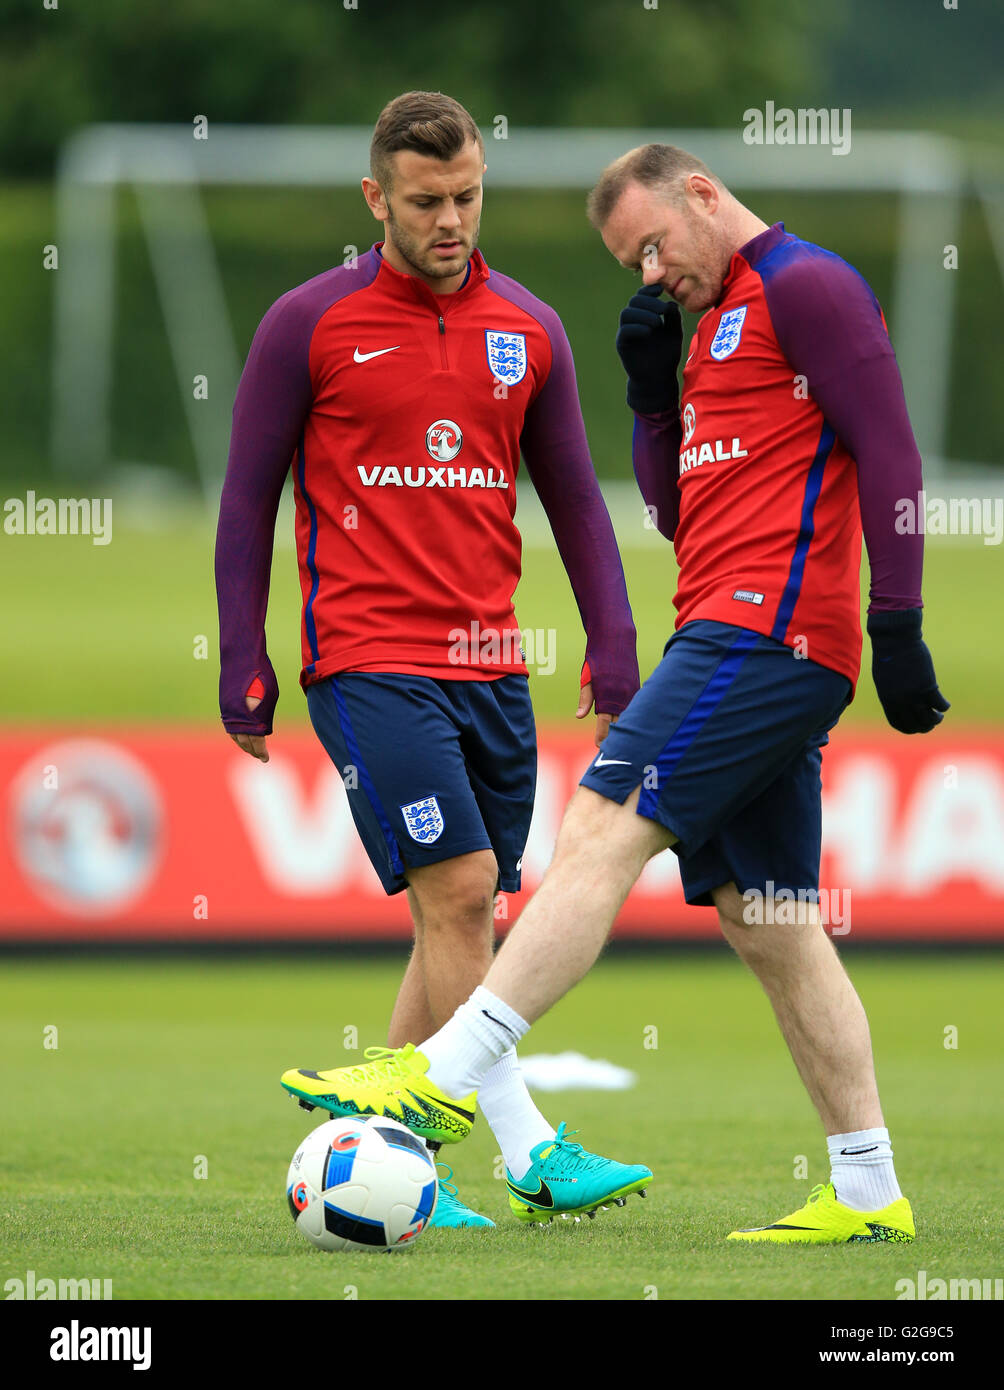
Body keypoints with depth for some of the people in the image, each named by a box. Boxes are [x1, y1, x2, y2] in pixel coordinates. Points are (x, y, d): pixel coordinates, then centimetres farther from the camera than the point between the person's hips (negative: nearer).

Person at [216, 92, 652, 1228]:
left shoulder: (527, 332, 9)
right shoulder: (310, 325, -2)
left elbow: (574, 498, 15)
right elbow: (247, 500, 2)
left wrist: (613, 653, 6)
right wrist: (243, 665, -3)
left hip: (489, 667, 5)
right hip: (368, 661, -5)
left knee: (464, 923, 5)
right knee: (457, 892, -15)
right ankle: (531, 1151, -15)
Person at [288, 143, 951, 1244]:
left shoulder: (805, 286, -4)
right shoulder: (716, 321, 25)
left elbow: (889, 453, -12)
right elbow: (680, 516, 24)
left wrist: (896, 625, -17)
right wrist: (651, 390, 10)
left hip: (769, 628, -10)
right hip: (736, 635, 10)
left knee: (601, 829, -15)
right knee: (766, 923, 7)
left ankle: (448, 1072, -19)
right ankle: (867, 1194, 6)